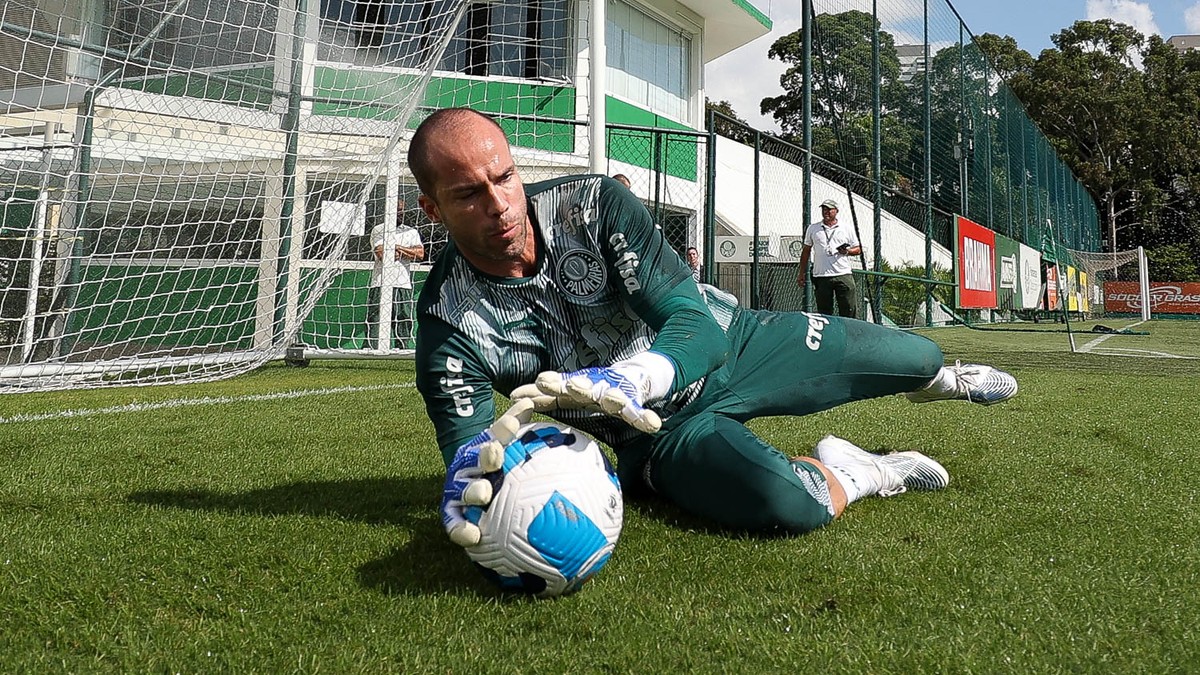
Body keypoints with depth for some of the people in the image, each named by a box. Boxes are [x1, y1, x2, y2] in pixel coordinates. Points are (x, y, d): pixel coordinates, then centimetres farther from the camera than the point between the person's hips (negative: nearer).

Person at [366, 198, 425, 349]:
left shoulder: (412, 232, 16)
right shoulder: (378, 230, 8)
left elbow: (420, 254, -1)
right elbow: (381, 254, -9)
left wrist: (397, 247, -5)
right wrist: (403, 251, 0)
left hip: (404, 285, 3)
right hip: (381, 284, -3)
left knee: (404, 322, 3)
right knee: (375, 322, -8)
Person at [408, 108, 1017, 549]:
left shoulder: (592, 203, -20)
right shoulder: (449, 321, -21)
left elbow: (696, 320, -25)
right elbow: (466, 445, -21)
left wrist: (628, 378, -47)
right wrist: (466, 489, -47)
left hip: (729, 343, 2)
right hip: (664, 429, -2)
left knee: (915, 354, 10)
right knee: (788, 506, -34)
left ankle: (938, 379, 51)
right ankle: (853, 474, 4)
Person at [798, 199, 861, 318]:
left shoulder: (847, 229, 10)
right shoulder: (812, 228, 12)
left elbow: (858, 249, 14)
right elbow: (806, 251, 15)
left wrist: (847, 251, -9)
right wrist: (802, 274, 10)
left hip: (843, 275, -1)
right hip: (821, 276, 1)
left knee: (850, 311, -6)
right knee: (824, 312, 2)